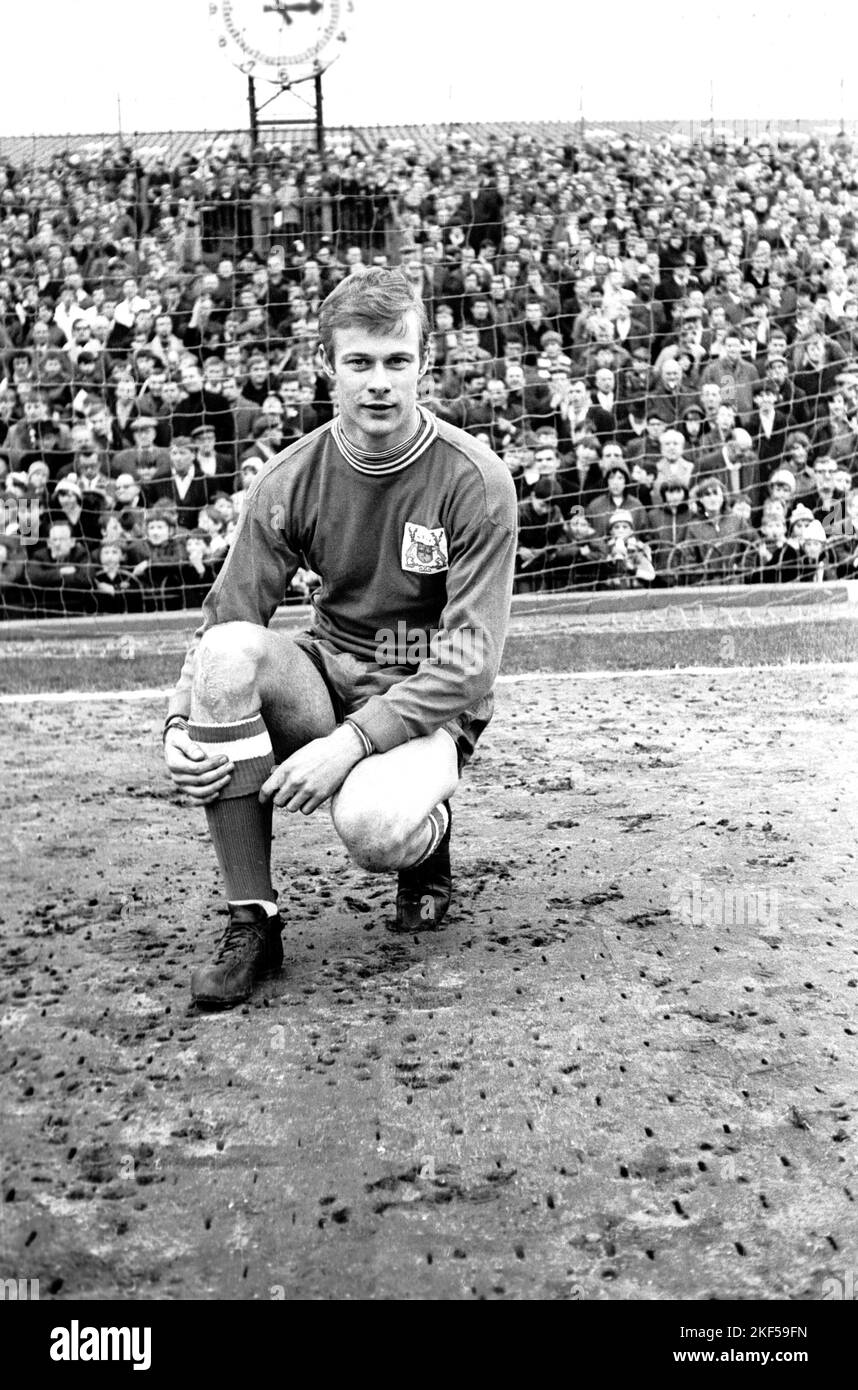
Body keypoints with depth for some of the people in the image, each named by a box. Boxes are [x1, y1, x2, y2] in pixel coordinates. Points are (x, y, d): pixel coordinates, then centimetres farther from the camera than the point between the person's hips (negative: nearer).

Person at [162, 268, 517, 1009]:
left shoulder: (475, 481, -14)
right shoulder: (292, 479, -4)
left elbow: (469, 659, -17)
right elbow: (225, 617, -2)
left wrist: (351, 740, -27)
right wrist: (181, 724, -20)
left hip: (431, 704, -3)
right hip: (328, 679, 4)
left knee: (372, 825, -36)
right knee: (230, 654, -30)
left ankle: (426, 840, 7)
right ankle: (251, 921, -18)